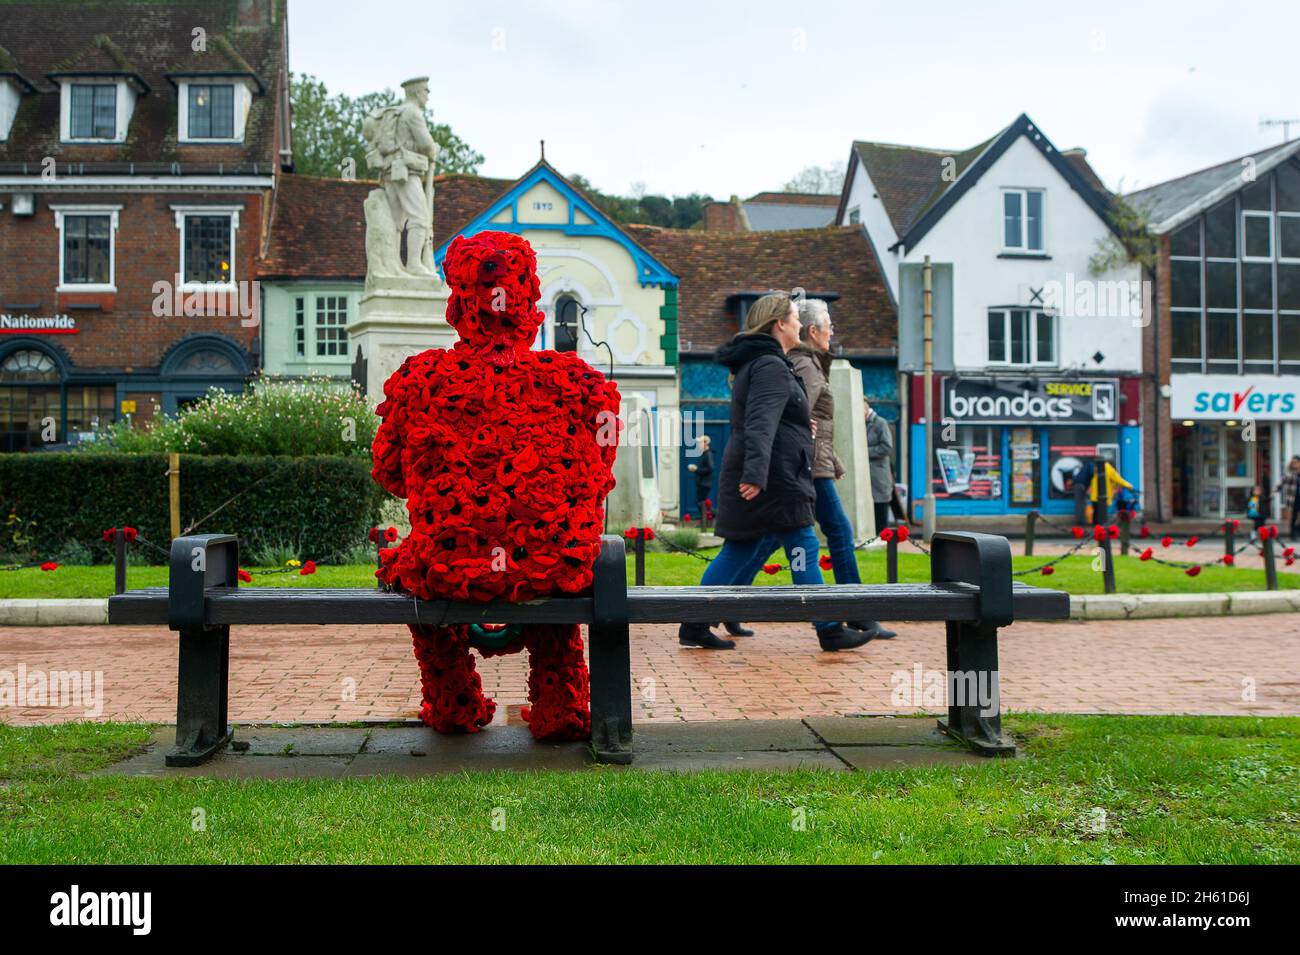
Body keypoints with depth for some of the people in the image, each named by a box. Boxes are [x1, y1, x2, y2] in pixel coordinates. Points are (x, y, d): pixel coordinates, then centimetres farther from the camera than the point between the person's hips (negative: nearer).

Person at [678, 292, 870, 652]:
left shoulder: (753, 363, 20)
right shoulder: (771, 366, -13)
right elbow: (761, 424, -27)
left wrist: (801, 427, 43)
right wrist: (755, 474, -36)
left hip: (754, 476, 10)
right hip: (774, 478, -10)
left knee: (738, 550, 10)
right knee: (803, 550, -2)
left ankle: (694, 626, 10)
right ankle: (829, 630, 7)